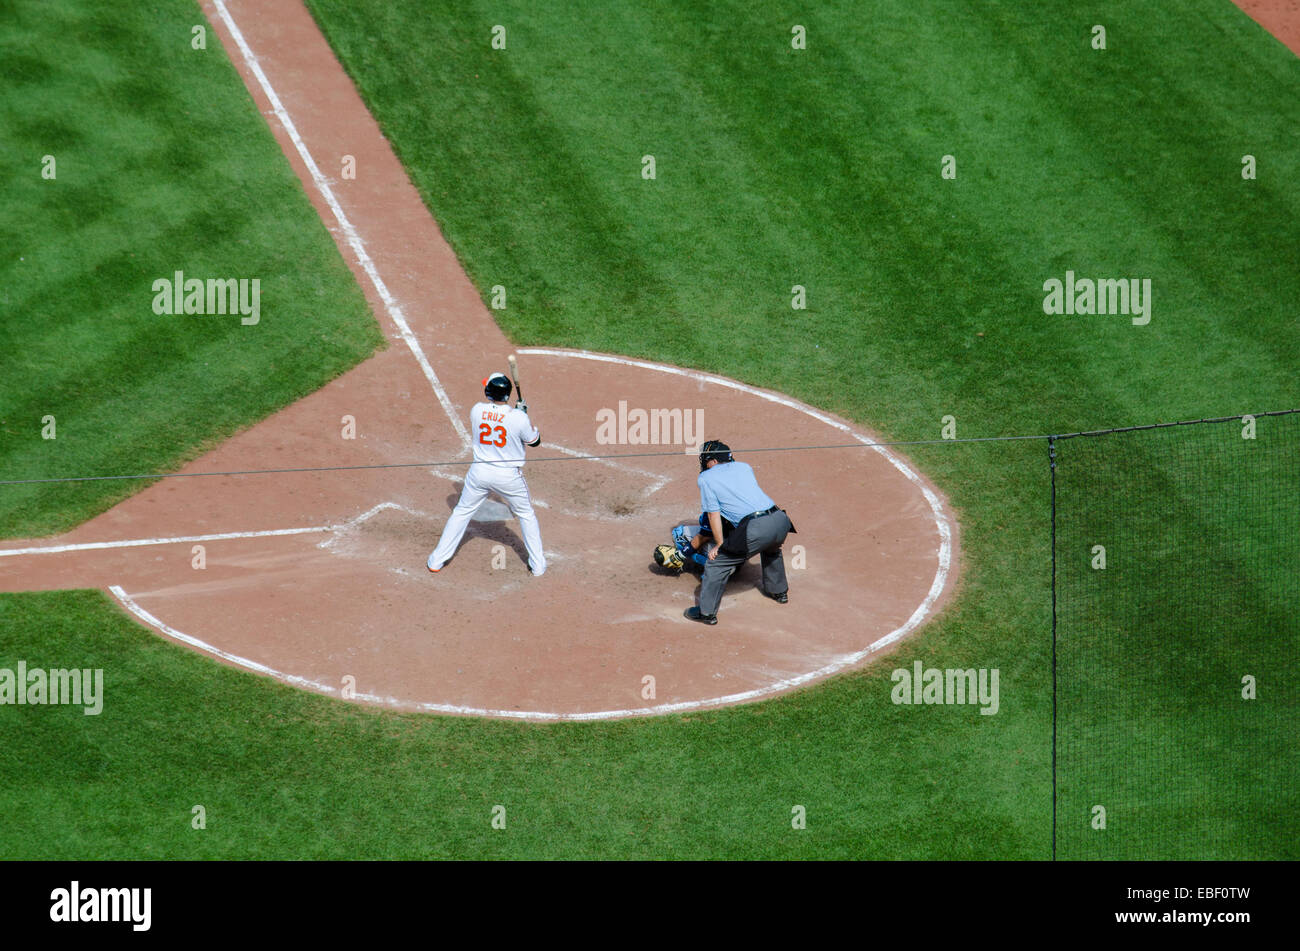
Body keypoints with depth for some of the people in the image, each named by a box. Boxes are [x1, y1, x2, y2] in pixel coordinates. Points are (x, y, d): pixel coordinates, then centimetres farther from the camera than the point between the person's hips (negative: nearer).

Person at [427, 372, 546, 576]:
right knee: (526, 515, 20)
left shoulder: (476, 411, -10)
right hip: (509, 475, -2)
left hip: (480, 472, 2)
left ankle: (437, 560, 21)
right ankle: (537, 564, 25)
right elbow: (535, 441, -2)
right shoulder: (518, 418, -19)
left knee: (462, 512, 18)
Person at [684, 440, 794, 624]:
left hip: (755, 529, -6)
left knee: (717, 562, 7)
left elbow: (714, 514, 5)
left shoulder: (706, 478, 9)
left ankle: (707, 612, 9)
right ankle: (778, 591, 51)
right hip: (780, 519, 6)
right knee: (771, 549, 39)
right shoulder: (743, 467, 25)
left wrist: (720, 545, 13)